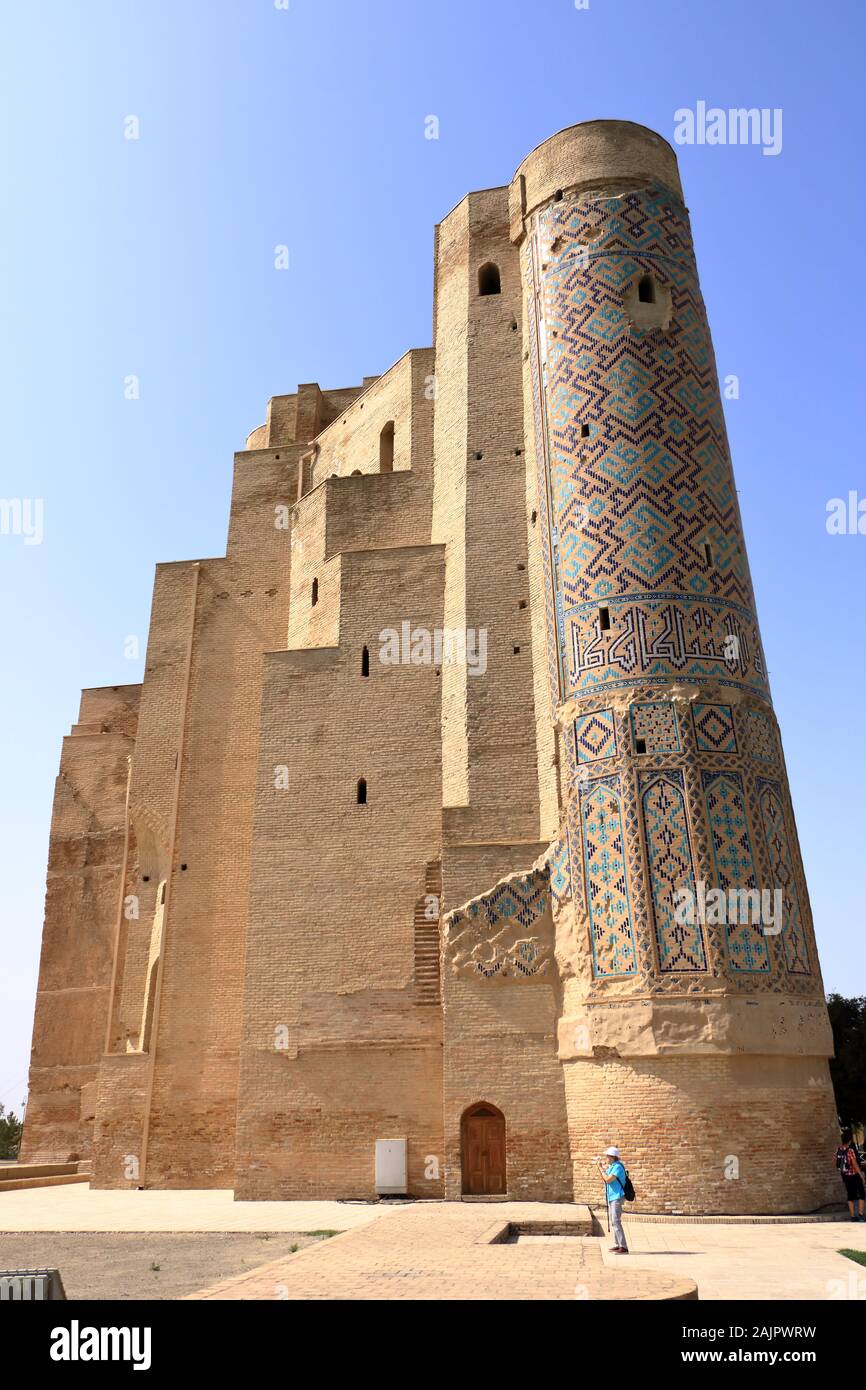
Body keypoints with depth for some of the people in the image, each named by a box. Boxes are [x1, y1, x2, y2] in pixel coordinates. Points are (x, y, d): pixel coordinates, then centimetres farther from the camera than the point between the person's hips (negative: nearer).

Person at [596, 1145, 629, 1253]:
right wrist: (599, 1166, 12)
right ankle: (618, 1245, 23)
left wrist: (600, 1167, -14)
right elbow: (604, 1178, 20)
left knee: (616, 1222, -14)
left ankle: (623, 1248, -15)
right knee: (613, 1222, 16)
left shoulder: (618, 1166, -17)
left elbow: (608, 1179, -22)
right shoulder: (611, 1166, 13)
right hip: (611, 1197, 10)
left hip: (617, 1197, -10)